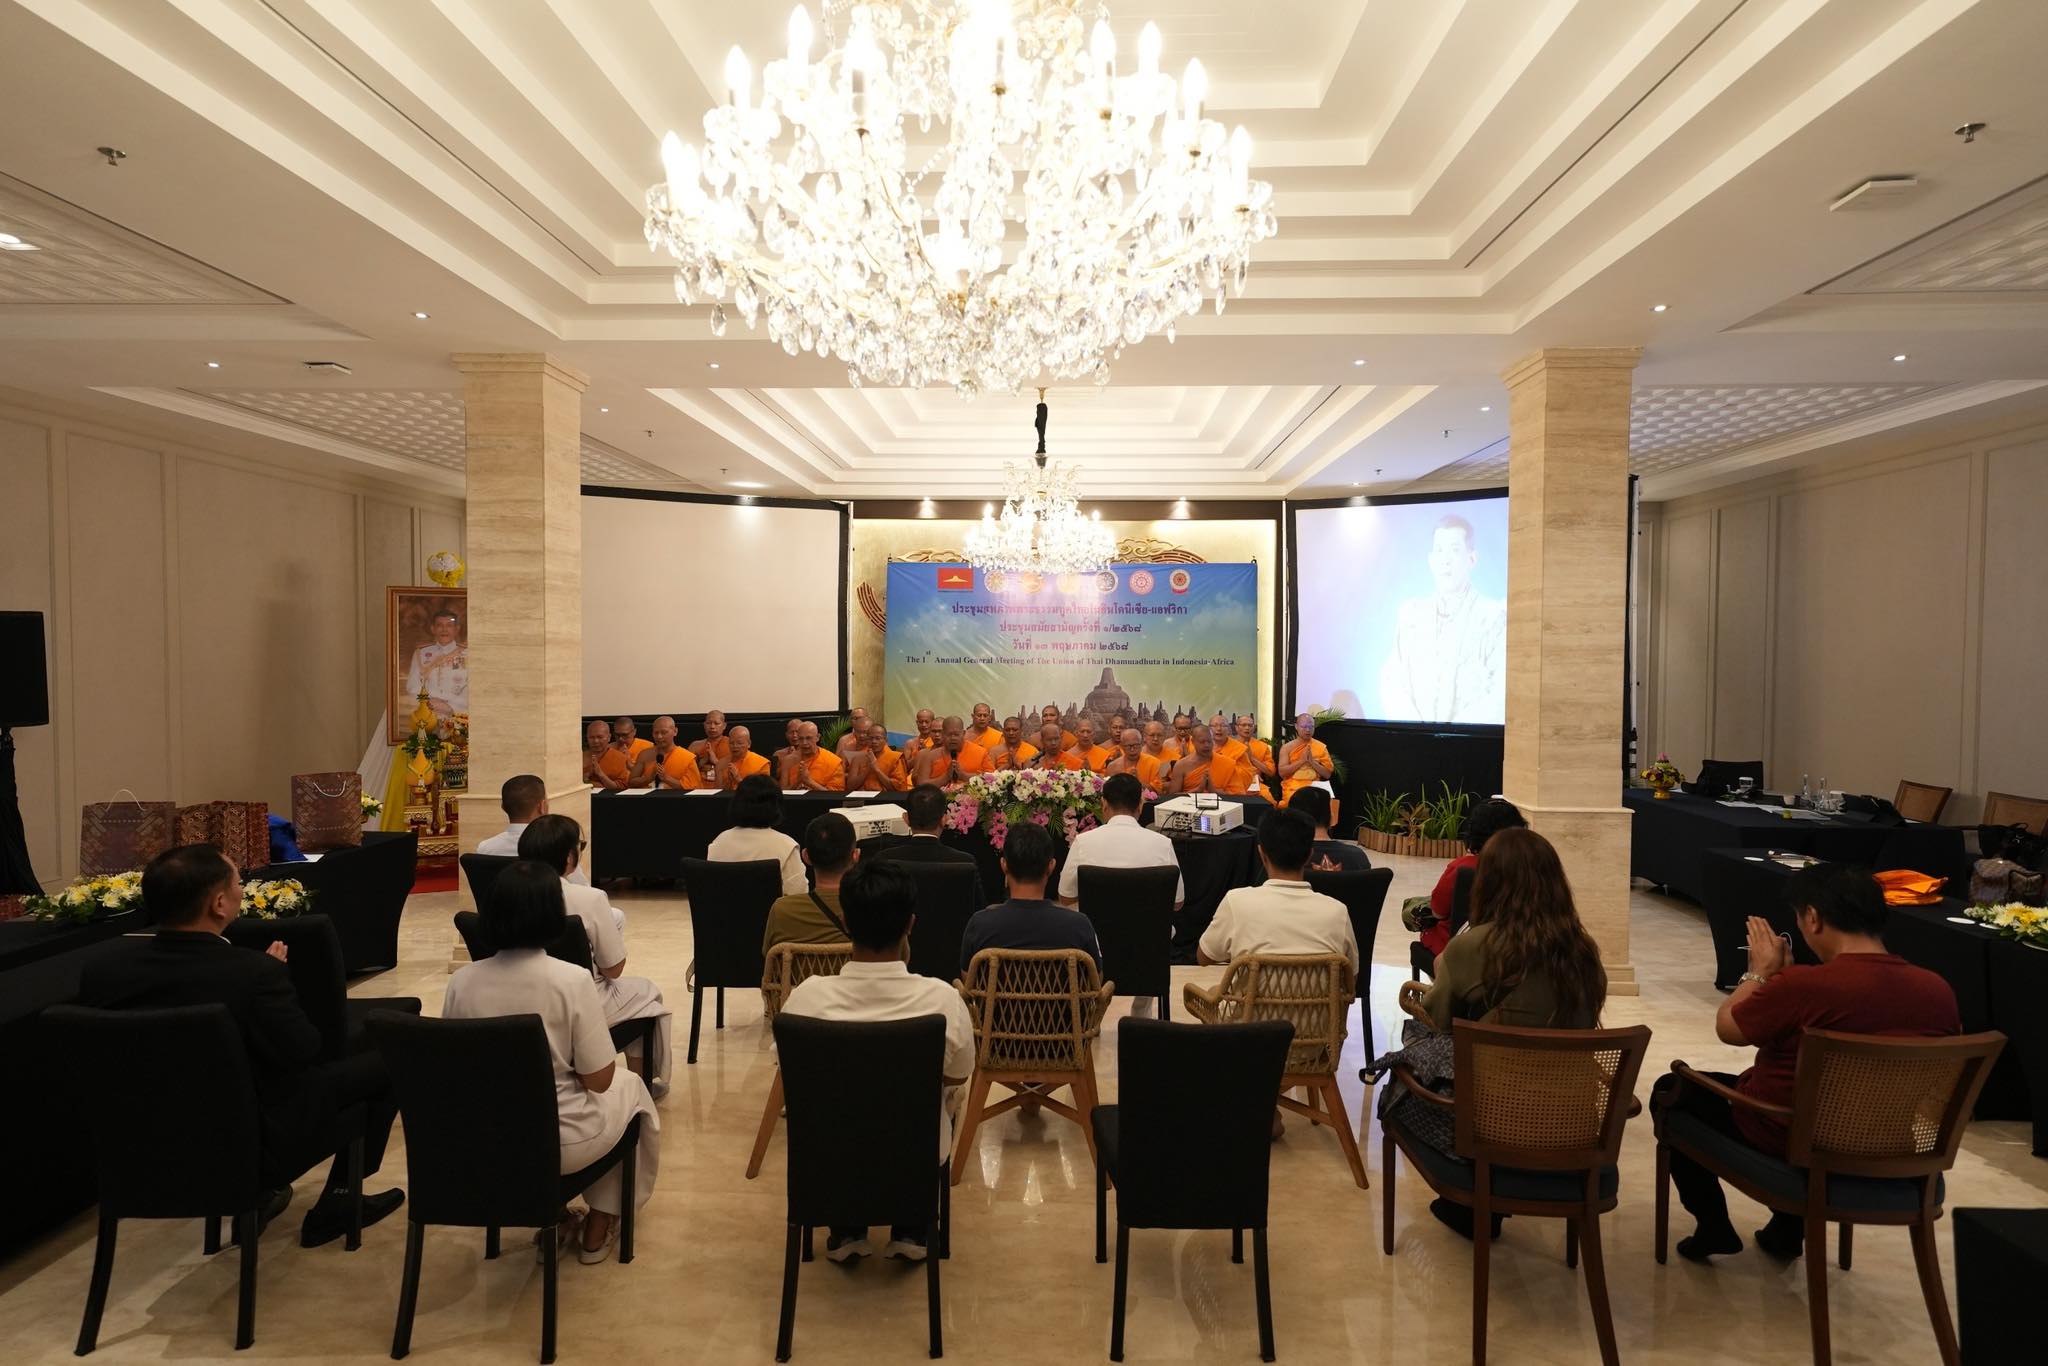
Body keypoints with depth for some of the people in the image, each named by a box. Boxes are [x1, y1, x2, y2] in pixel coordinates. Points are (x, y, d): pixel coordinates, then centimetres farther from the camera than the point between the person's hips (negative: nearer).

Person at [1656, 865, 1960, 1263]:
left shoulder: (1802, 985, -30)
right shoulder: (1939, 991, -13)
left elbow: (1727, 1028, -14)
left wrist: (1760, 971, 1)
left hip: (1787, 1140, -6)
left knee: (1670, 1090, 16)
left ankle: (1714, 1229, 23)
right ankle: (1787, 1231, 40)